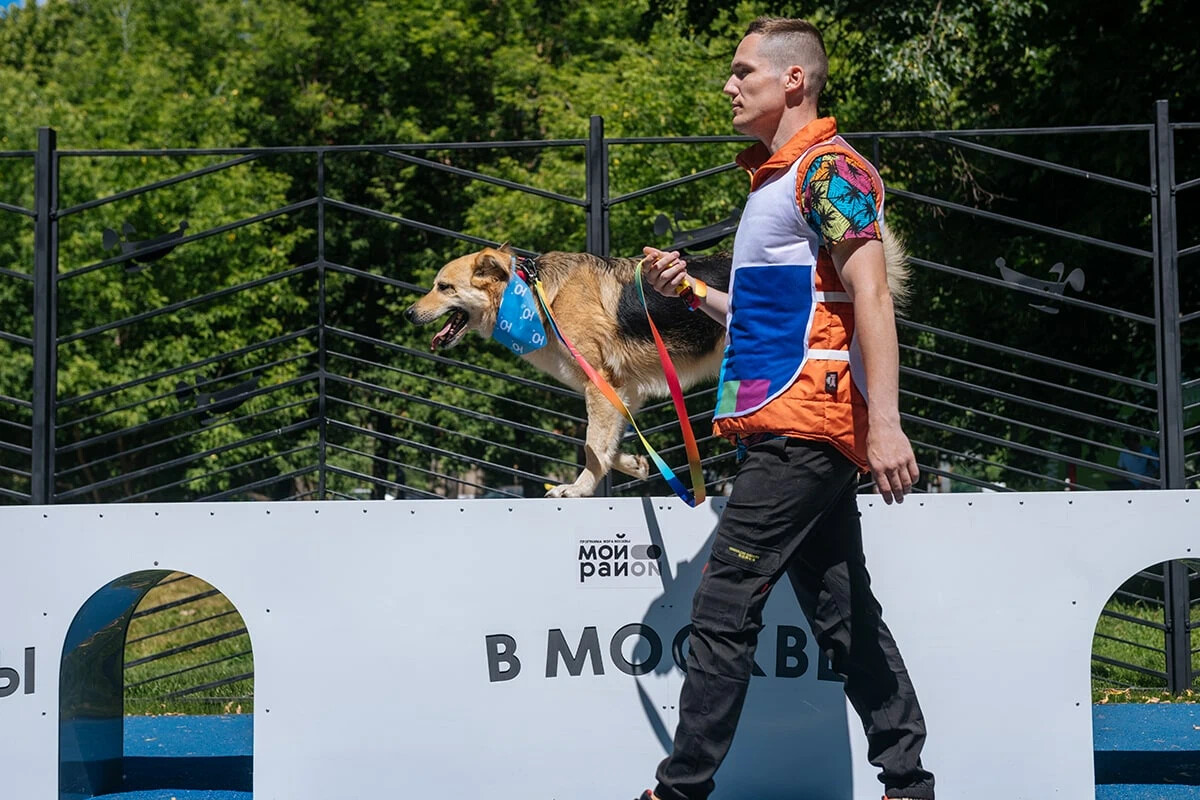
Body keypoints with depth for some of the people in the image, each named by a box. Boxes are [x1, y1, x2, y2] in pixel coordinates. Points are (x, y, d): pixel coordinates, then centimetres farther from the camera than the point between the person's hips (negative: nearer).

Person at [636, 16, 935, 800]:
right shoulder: (775, 177, 21)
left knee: (723, 608, -9)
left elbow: (871, 297, -18)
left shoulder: (830, 169, -9)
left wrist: (885, 423, -26)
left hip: (803, 429, -10)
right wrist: (692, 289, 14)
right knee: (846, 617, 10)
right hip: (785, 432, 10)